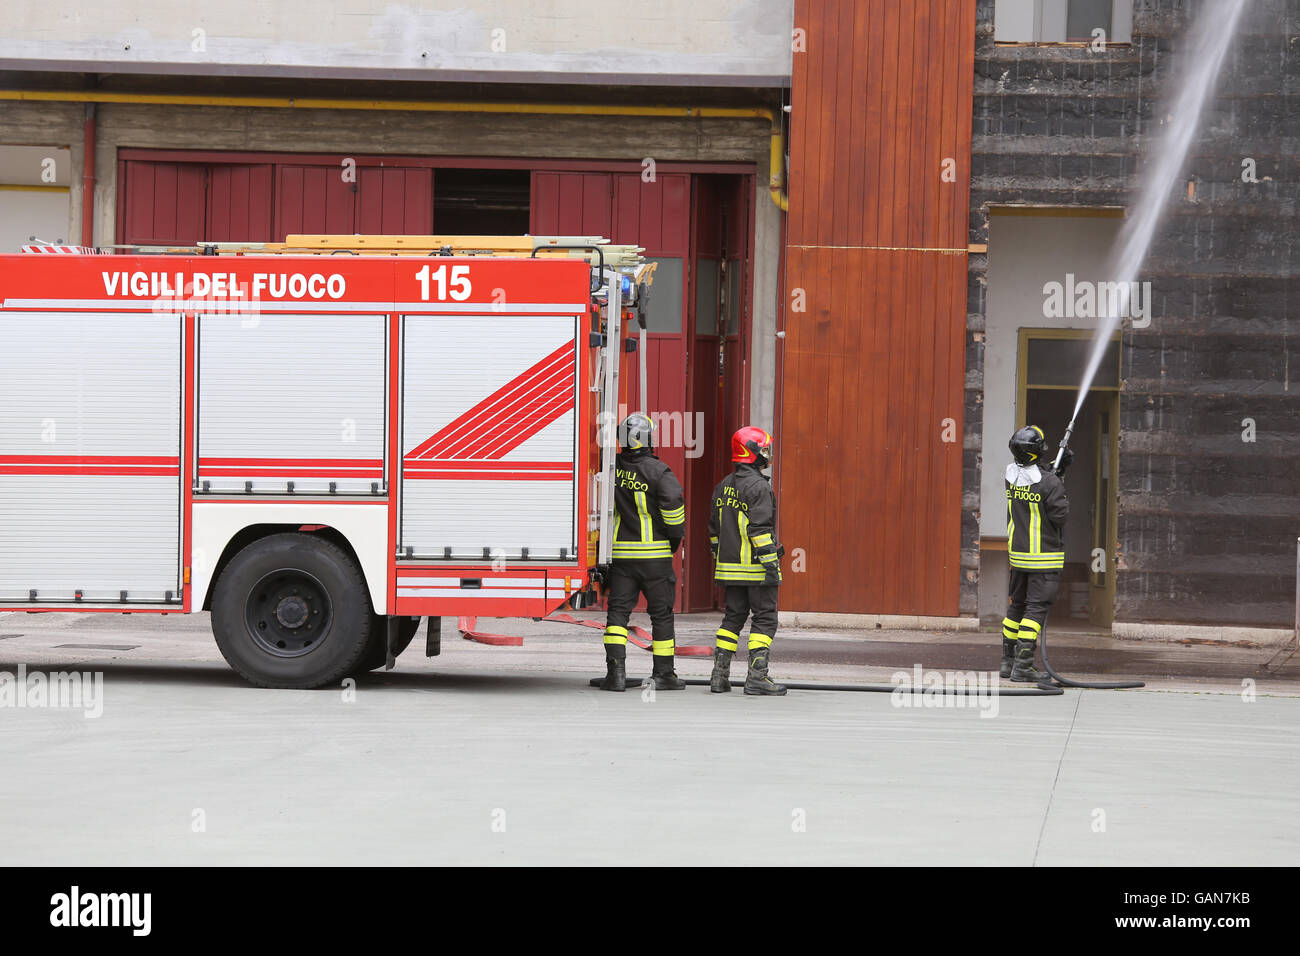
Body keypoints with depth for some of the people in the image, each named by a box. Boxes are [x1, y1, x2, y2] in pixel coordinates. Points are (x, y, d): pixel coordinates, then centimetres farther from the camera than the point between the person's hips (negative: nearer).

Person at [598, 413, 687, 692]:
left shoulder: (612, 467, 3)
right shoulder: (657, 470, -10)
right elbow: (672, 499, -20)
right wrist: (676, 534, -6)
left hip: (620, 552, 3)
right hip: (654, 553, -3)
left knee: (618, 611, 3)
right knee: (661, 613, 7)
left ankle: (615, 670, -9)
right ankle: (663, 673, 11)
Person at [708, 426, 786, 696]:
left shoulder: (723, 487, 12)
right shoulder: (758, 487, -13)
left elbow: (714, 529, 17)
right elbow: (760, 528, -19)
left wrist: (719, 560, 24)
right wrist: (770, 563, -18)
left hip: (730, 565, 8)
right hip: (755, 567, -8)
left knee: (734, 617, 14)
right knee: (765, 618, -1)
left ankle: (720, 675, 10)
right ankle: (756, 677, -6)